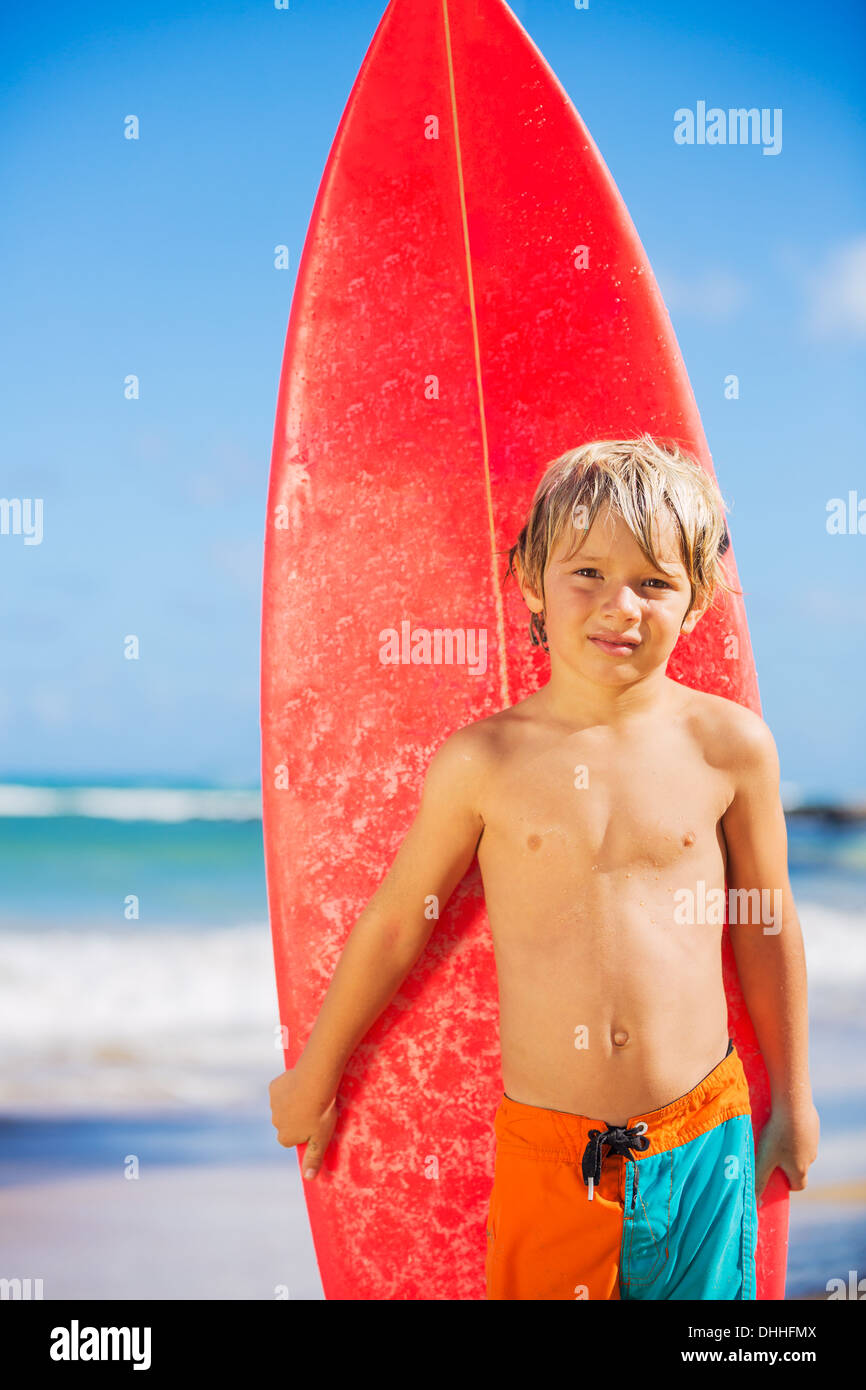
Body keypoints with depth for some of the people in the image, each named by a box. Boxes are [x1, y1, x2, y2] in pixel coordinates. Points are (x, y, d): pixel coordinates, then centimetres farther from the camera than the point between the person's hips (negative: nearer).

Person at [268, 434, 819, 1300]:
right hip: (546, 1153, -1)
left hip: (703, 1140, 1)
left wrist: (792, 1099, 17)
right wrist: (314, 1077, 15)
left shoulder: (728, 743, -3)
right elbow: (393, 924, 5)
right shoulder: (482, 761, -7)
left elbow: (767, 924, 9)